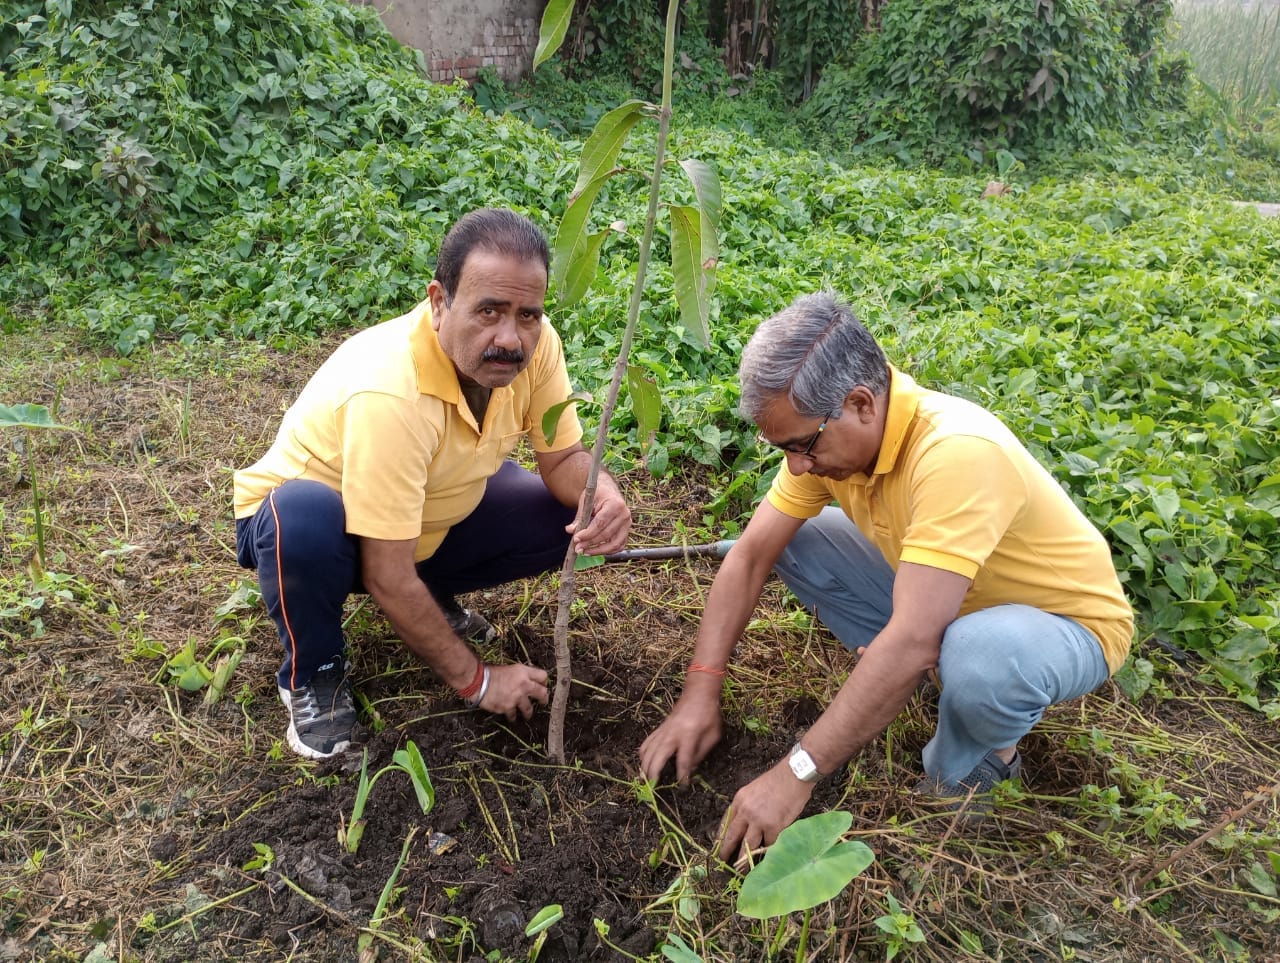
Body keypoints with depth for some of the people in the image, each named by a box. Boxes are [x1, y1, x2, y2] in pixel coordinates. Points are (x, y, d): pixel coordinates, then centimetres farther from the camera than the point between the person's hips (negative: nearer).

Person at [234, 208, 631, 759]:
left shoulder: (532, 343, -22)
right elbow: (388, 578, -34)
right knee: (304, 518, -40)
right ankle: (312, 673, -7)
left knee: (570, 517, -12)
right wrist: (476, 681, -24)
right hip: (310, 526, -5)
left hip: (430, 520, 6)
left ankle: (432, 598, 13)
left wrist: (604, 497, -35)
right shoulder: (389, 394, -39)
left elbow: (562, 457, -11)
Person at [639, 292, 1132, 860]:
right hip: (938, 602, 6)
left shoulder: (957, 454, -37)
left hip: (1065, 621, -6)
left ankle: (970, 766, -6)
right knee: (789, 540, -6)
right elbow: (750, 556, -10)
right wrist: (699, 696, -17)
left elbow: (911, 642, -42)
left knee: (979, 656, -41)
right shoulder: (826, 431, -14)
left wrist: (796, 775, -38)